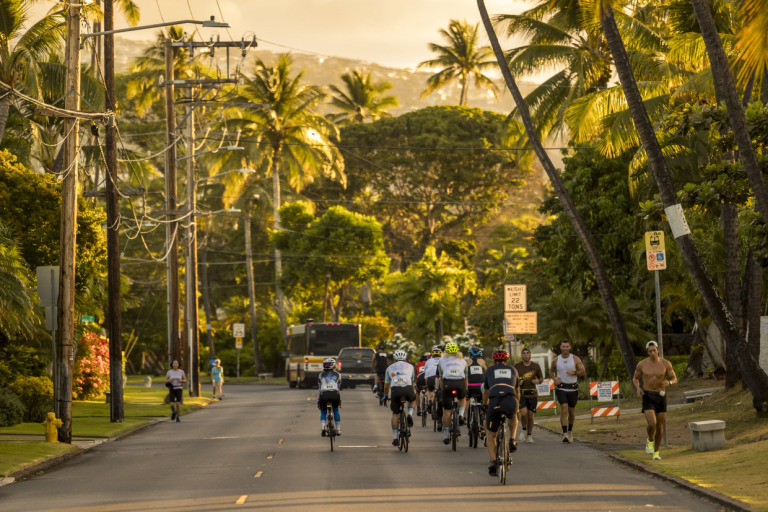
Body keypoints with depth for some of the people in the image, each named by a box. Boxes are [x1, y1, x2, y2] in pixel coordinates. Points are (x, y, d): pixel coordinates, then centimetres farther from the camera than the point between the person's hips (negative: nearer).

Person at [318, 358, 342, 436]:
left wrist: (318, 400, 26)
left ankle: (323, 427, -8)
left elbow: (319, 388, 23)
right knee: (336, 410, 26)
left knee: (323, 412, 18)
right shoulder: (337, 374, 23)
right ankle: (338, 429, 25)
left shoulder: (321, 375, 23)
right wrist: (340, 400, 31)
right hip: (335, 394, 1)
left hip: (323, 394, -1)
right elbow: (339, 388, 25)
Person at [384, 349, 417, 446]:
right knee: (413, 399, 35)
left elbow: (386, 385, 34)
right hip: (407, 388, 0)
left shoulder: (390, 367, 28)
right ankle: (410, 414, 7)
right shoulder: (410, 366, 28)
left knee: (395, 414, 15)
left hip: (395, 390, 0)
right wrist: (412, 392, 56)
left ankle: (395, 437, 10)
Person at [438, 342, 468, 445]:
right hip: (460, 383, 1)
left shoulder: (442, 361, 25)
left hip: (447, 383, -1)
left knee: (446, 410, 6)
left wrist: (442, 389, 37)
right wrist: (465, 391, 43)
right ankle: (461, 415, 8)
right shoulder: (462, 361, 28)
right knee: (462, 399, 33)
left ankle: (446, 435, 7)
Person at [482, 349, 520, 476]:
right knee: (512, 416, 39)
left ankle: (493, 462, -4)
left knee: (491, 435, 14)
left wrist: (485, 405, 59)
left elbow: (485, 393, 40)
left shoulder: (490, 370, 27)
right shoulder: (513, 370, 29)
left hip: (494, 402, -1)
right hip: (511, 402, 1)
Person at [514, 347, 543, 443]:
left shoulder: (536, 366, 3)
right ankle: (523, 430, 9)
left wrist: (538, 381, -9)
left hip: (532, 395, 1)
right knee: (524, 413, -19)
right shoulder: (517, 367, 0)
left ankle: (529, 435, 20)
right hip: (521, 394, -1)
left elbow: (541, 378, 14)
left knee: (530, 415, 3)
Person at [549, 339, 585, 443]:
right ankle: (565, 434, -19)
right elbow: (551, 371, 18)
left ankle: (570, 430, 36)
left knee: (571, 411, 13)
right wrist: (554, 378, -2)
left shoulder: (575, 359, -2)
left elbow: (583, 372, 0)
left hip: (572, 388, 1)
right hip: (561, 388, -1)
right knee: (564, 410, -16)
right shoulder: (556, 360, 1)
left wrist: (574, 372, -19)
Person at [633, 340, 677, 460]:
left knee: (659, 426, 8)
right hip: (647, 397, -1)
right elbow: (635, 378, 10)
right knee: (652, 424, -19)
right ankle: (650, 440, 16)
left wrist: (669, 382, -25)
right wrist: (638, 388, -12)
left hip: (661, 397, 2)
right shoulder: (642, 364, -6)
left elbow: (675, 379, 1)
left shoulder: (666, 364, -6)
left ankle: (656, 452, 29)